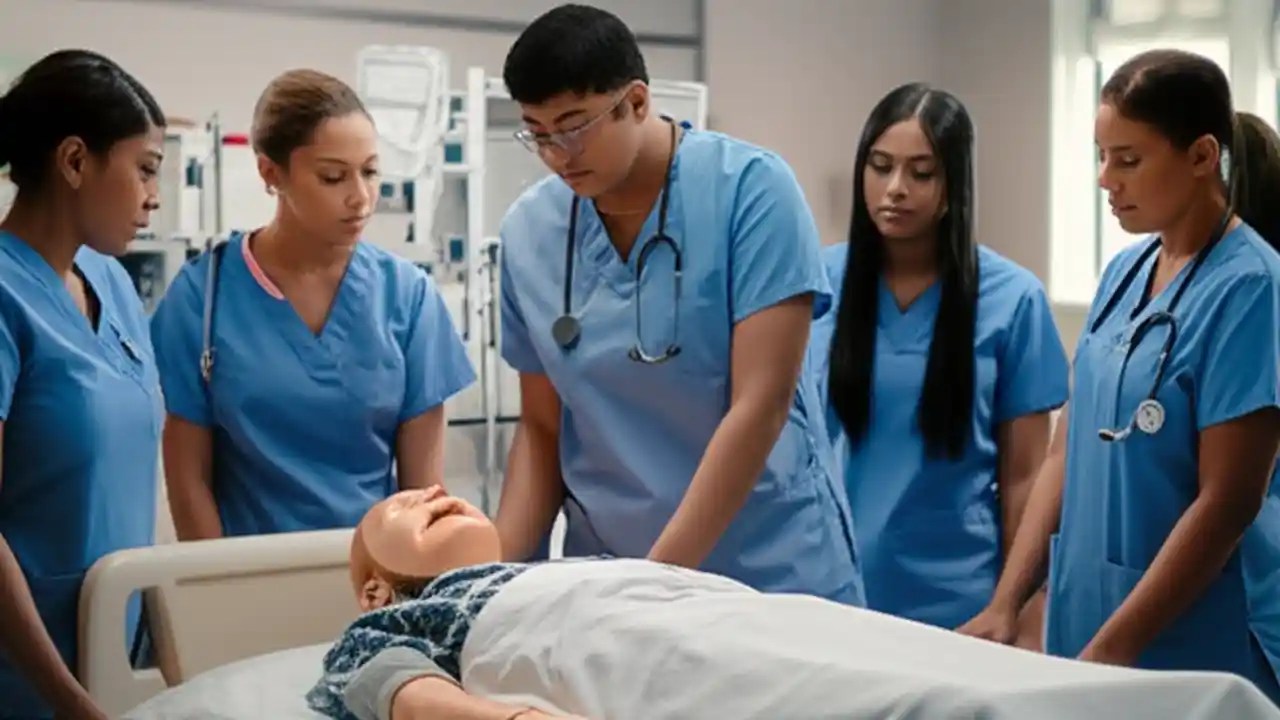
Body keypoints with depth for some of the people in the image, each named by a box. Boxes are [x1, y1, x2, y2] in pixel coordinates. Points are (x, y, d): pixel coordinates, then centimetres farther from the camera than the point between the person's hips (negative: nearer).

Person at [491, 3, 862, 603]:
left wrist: (656, 582, -20)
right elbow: (541, 426, 6)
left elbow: (760, 405, -17)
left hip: (773, 575, -3)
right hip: (607, 576, 3)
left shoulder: (750, 187, -13)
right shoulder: (529, 231, -1)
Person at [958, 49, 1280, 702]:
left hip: (1195, 653, -6)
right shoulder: (1125, 271, 6)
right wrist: (1004, 605, 2)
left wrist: (1110, 651, -18)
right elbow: (1067, 452, 8)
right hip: (1084, 621, 6)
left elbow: (1227, 502, -17)